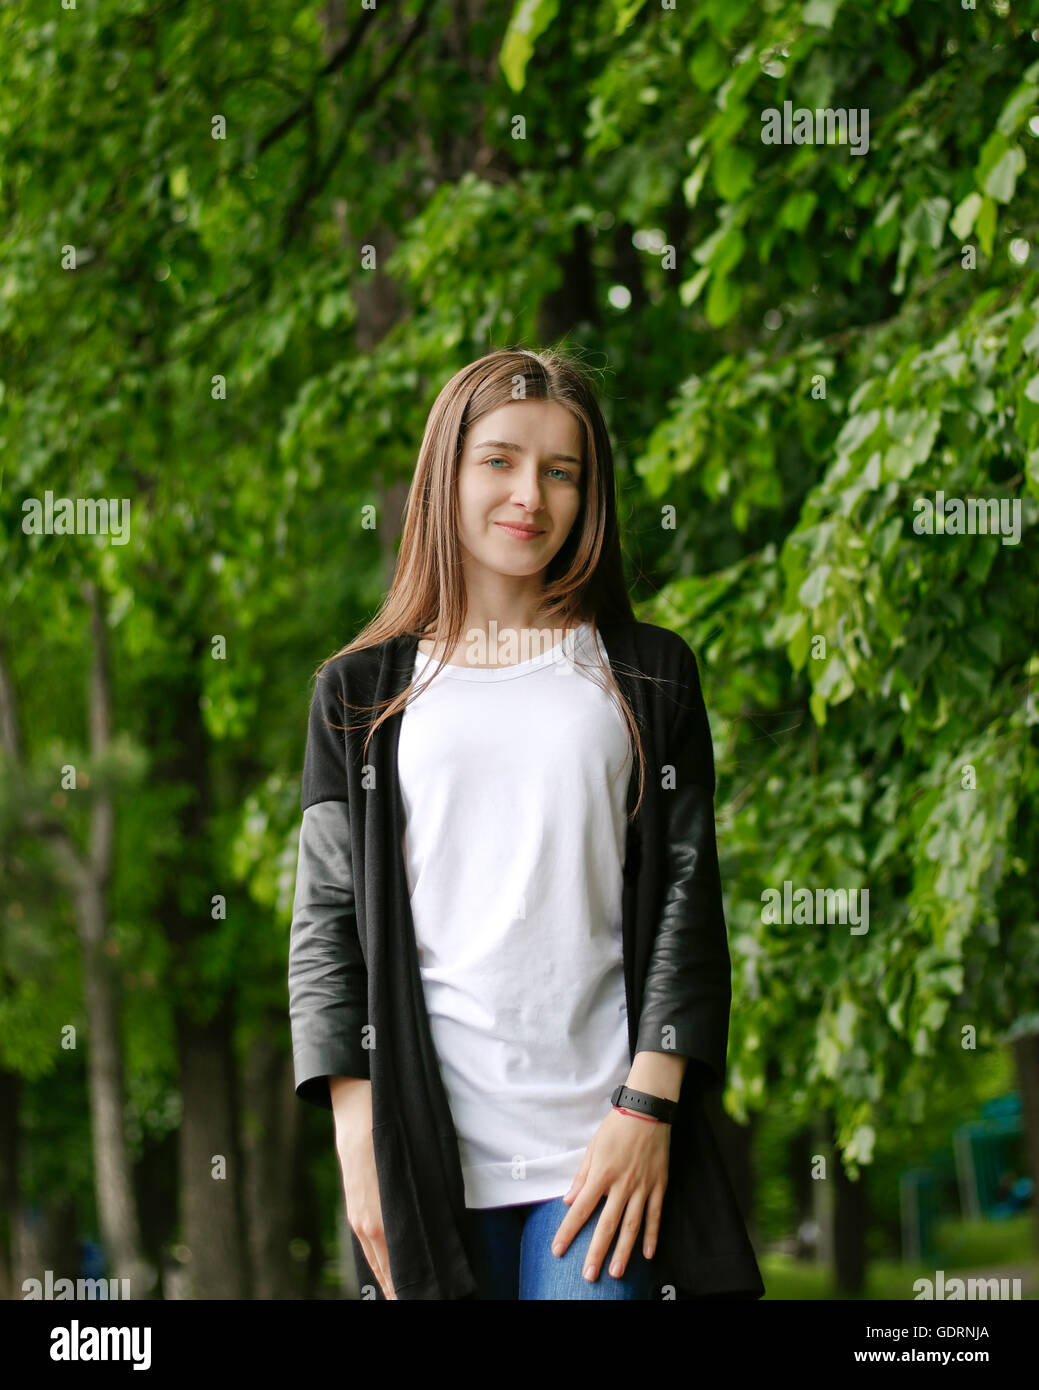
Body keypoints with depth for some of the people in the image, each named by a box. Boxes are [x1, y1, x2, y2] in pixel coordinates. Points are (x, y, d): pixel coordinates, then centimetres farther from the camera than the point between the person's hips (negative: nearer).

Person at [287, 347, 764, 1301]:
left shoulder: (647, 677, 9)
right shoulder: (362, 693, 9)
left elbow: (686, 899, 4)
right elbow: (327, 920, 7)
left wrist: (647, 1108, -6)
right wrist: (358, 1134, -2)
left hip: (601, 1142, 0)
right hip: (432, 1142, 1)